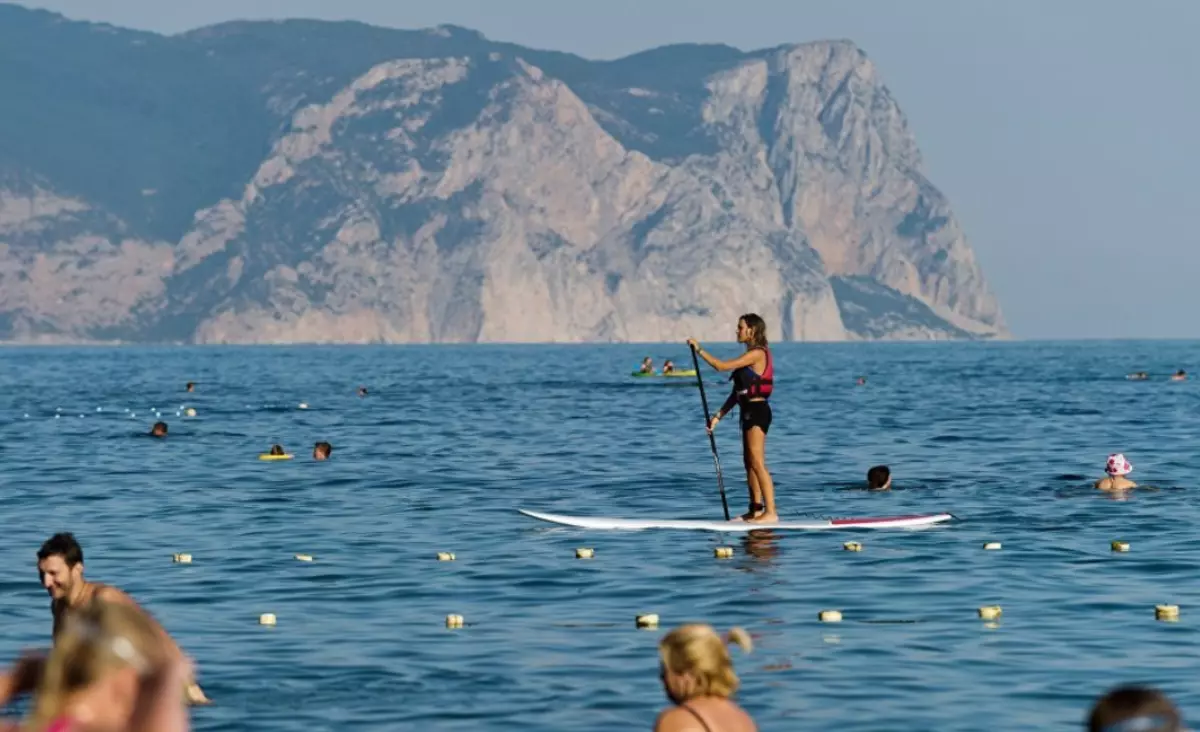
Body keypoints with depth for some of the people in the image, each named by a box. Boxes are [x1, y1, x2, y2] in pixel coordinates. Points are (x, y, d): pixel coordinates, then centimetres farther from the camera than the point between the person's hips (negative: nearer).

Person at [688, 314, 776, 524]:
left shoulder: (757, 353, -14)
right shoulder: (752, 356, 17)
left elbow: (722, 366, -19)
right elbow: (738, 392, 18)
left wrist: (699, 349, -10)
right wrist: (718, 415, 16)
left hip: (756, 411, -10)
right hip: (750, 412, 10)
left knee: (757, 463, -12)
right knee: (749, 463, 13)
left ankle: (771, 513, -13)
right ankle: (756, 510, 19)